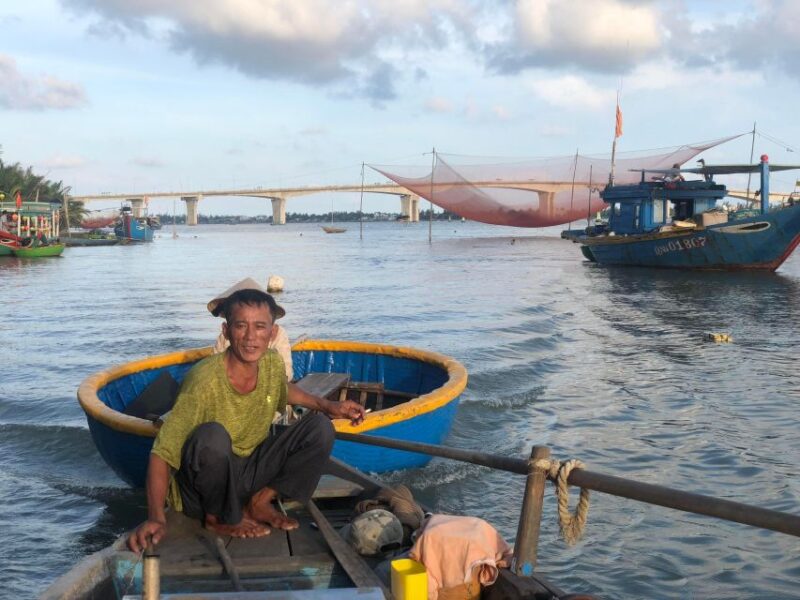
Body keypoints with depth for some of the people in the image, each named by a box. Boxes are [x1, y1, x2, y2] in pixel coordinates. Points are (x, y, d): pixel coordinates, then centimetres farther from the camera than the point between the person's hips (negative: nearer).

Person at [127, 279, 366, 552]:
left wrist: (327, 406, 6)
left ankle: (260, 501, 1)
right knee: (212, 435, -36)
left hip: (250, 472, 6)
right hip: (202, 490, -5)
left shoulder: (273, 363, -7)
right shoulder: (205, 379, -26)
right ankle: (220, 518, -8)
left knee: (320, 428, -7)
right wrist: (156, 518, -39)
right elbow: (162, 453, -27)